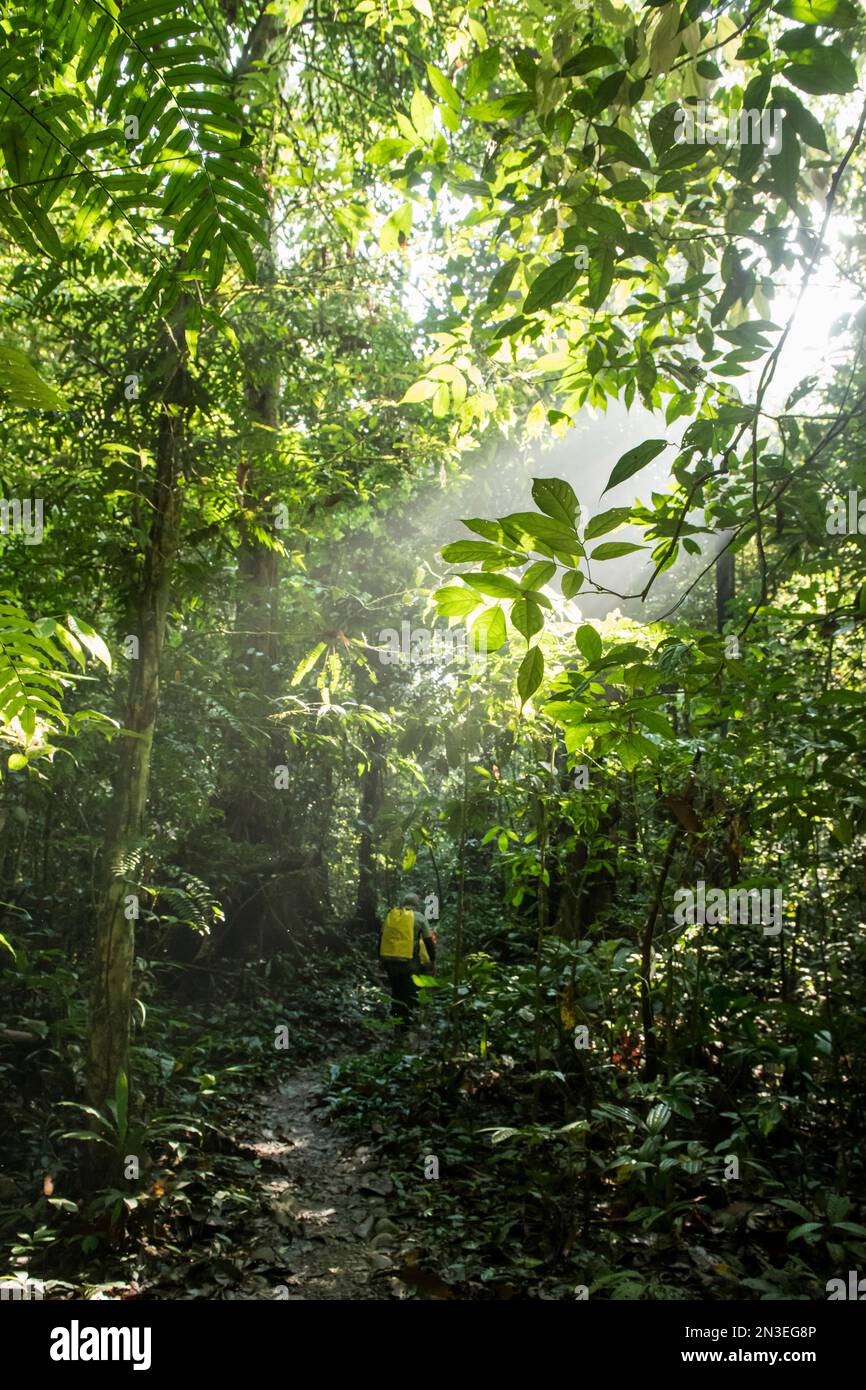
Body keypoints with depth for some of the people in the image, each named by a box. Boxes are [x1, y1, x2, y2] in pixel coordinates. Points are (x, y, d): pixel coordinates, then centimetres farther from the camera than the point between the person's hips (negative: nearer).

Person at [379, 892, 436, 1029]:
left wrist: (381, 960, 23)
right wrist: (432, 959, 13)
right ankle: (405, 1021, 8)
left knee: (396, 991, 21)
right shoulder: (419, 917, 1)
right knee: (410, 993, 9)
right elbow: (429, 941, 2)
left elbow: (381, 939, 15)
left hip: (389, 960, 4)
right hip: (409, 961, -4)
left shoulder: (390, 915, 11)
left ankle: (396, 1016, 23)